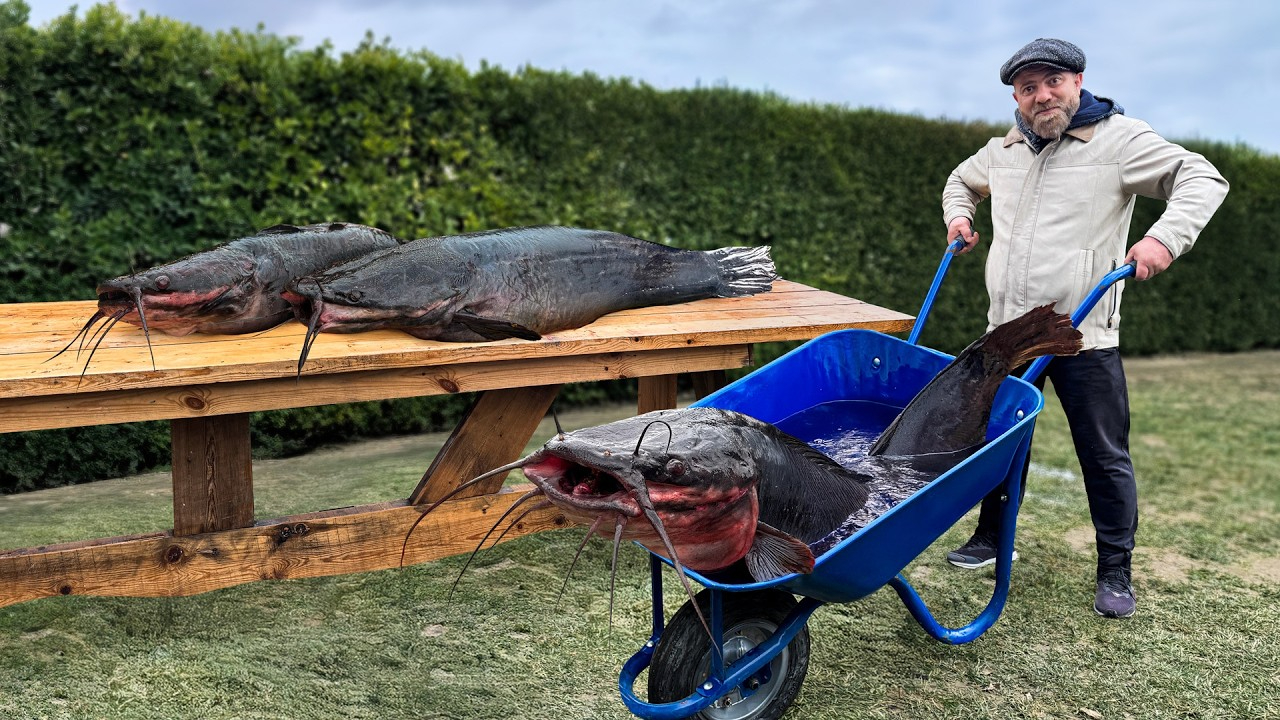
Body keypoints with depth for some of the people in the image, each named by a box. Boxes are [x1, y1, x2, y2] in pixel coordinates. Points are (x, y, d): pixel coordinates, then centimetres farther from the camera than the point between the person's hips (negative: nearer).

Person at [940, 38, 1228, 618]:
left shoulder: (1119, 140, -5)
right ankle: (993, 537, 34)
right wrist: (958, 216, 13)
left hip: (1083, 336, -5)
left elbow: (1202, 179, -10)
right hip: (1007, 331, 5)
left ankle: (1116, 571, 15)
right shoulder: (1004, 151, 12)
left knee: (1105, 457, 1)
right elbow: (963, 180, 33)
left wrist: (1165, 237, -25)